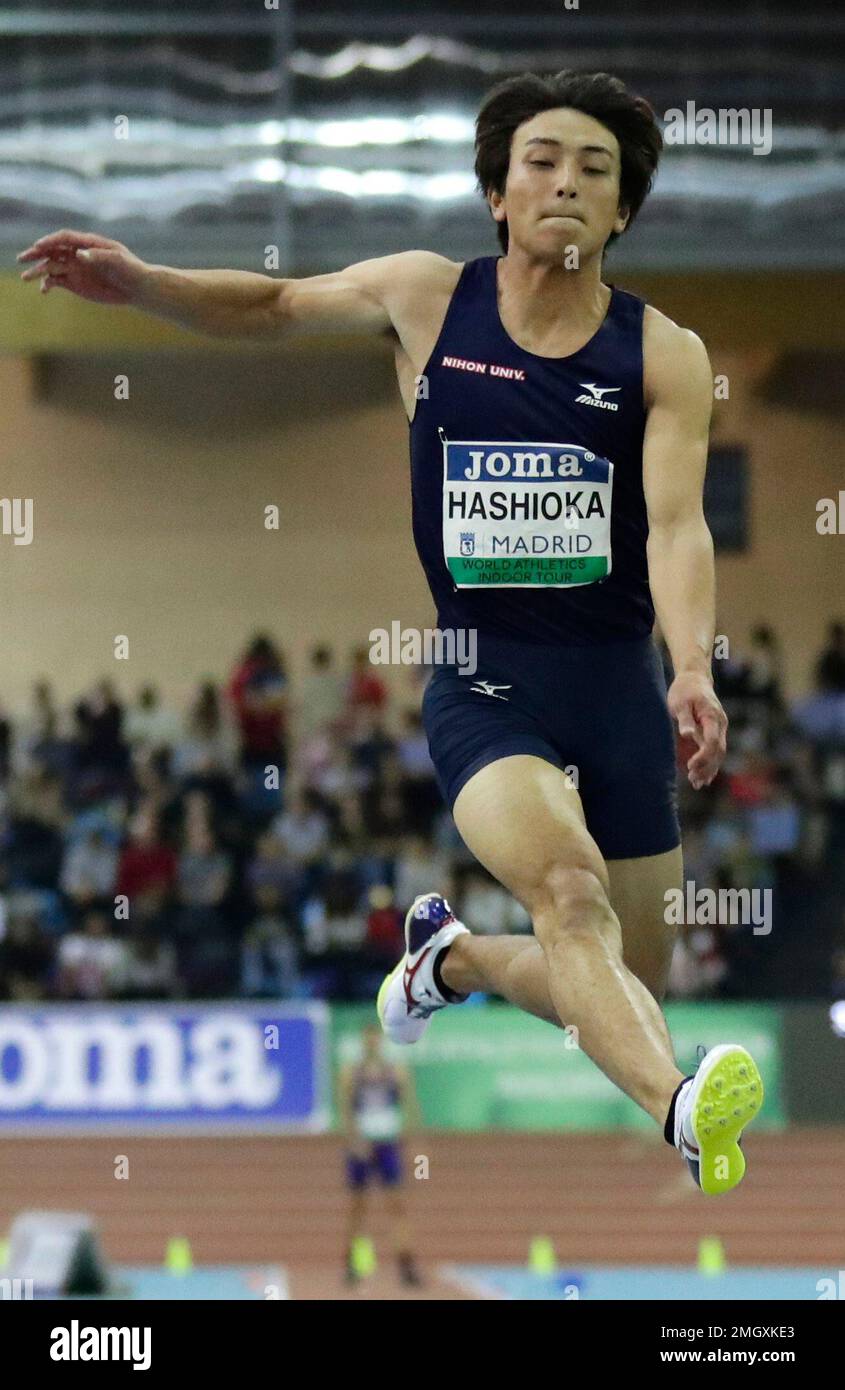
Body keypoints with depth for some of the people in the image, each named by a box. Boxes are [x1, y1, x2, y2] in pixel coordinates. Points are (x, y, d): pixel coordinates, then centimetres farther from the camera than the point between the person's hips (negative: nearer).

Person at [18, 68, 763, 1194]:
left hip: (622, 688, 2)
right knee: (568, 885, -31)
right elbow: (275, 306, 21)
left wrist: (693, 669, -30)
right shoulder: (426, 297, 4)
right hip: (480, 682, -2)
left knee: (625, 988, 9)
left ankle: (451, 957, 41)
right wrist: (141, 282, 7)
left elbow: (676, 524, -13)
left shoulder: (664, 356, -1)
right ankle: (685, 1111, -54)